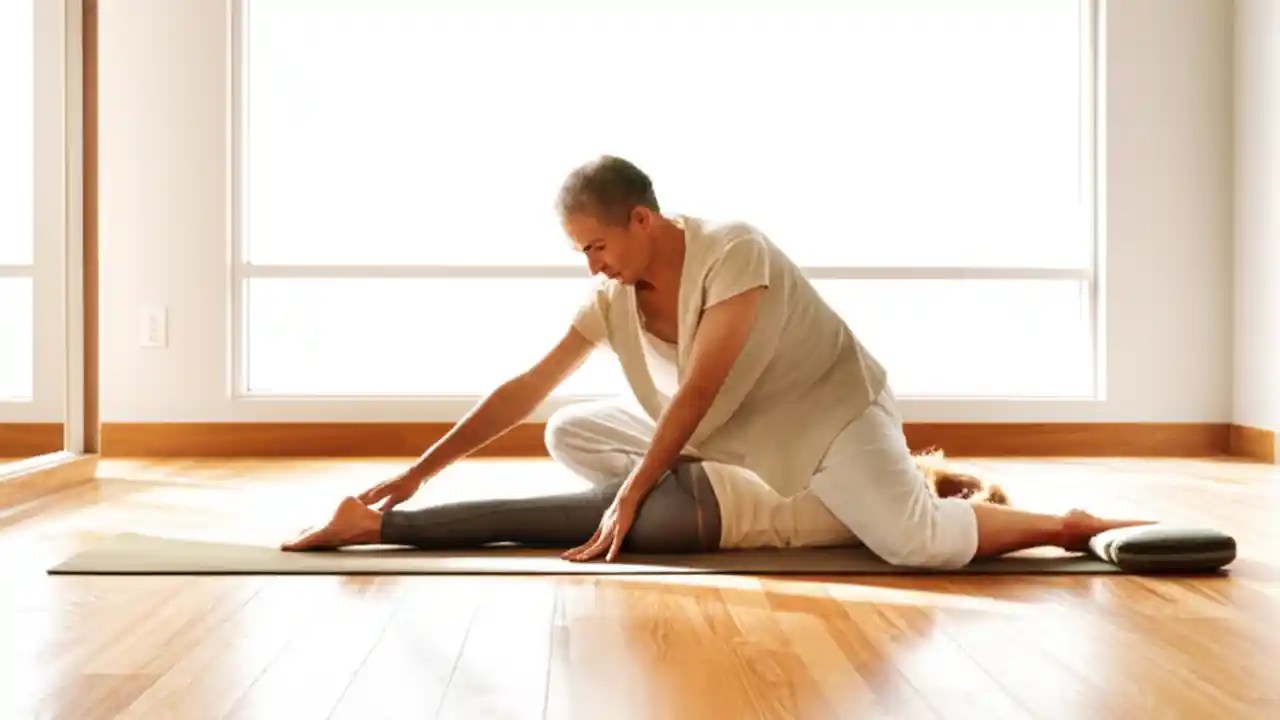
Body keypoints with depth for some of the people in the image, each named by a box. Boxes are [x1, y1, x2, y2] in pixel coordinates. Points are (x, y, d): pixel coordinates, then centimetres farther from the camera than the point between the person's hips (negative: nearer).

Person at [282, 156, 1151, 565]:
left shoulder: (731, 251, -27)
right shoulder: (615, 296, -7)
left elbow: (696, 395, -28)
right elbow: (524, 391, -6)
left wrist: (629, 498, -27)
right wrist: (413, 473, -7)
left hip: (829, 411, -7)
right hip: (736, 444, 7)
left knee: (924, 544, -34)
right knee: (570, 432, 2)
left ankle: (1064, 525, -7)